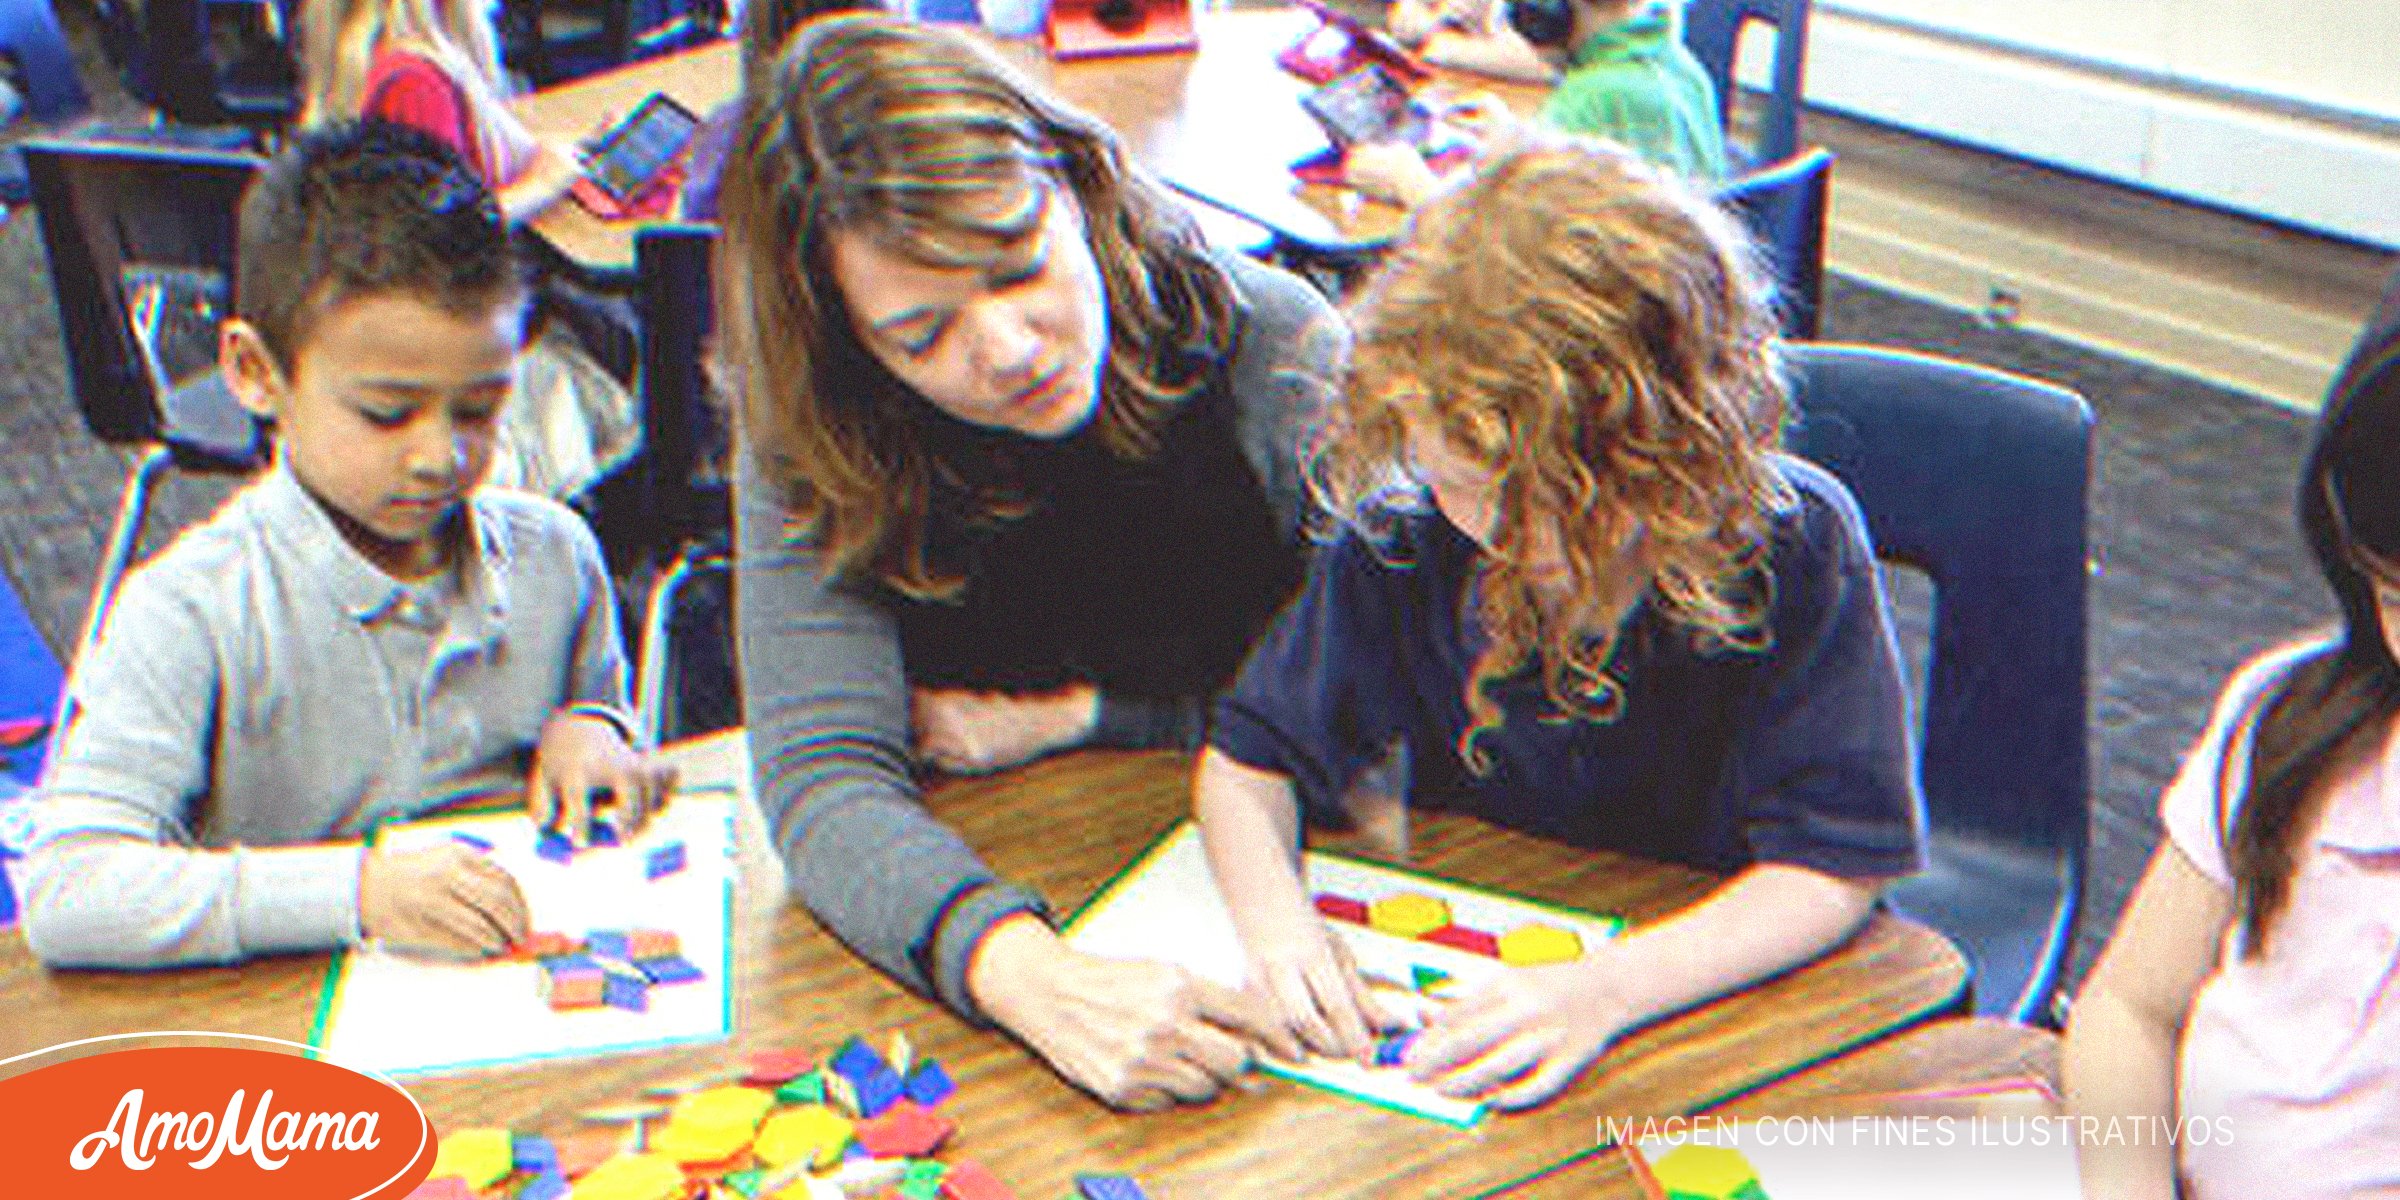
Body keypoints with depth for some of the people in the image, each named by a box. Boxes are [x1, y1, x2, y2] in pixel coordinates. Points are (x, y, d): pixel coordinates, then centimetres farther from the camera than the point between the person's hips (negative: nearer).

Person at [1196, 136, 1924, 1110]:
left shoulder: (1792, 545, -20)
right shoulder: (1407, 536, -13)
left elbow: (1833, 870, -17)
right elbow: (1247, 758, -2)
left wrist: (1604, 990, -32)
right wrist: (1272, 911, -23)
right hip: (1463, 974, 3)